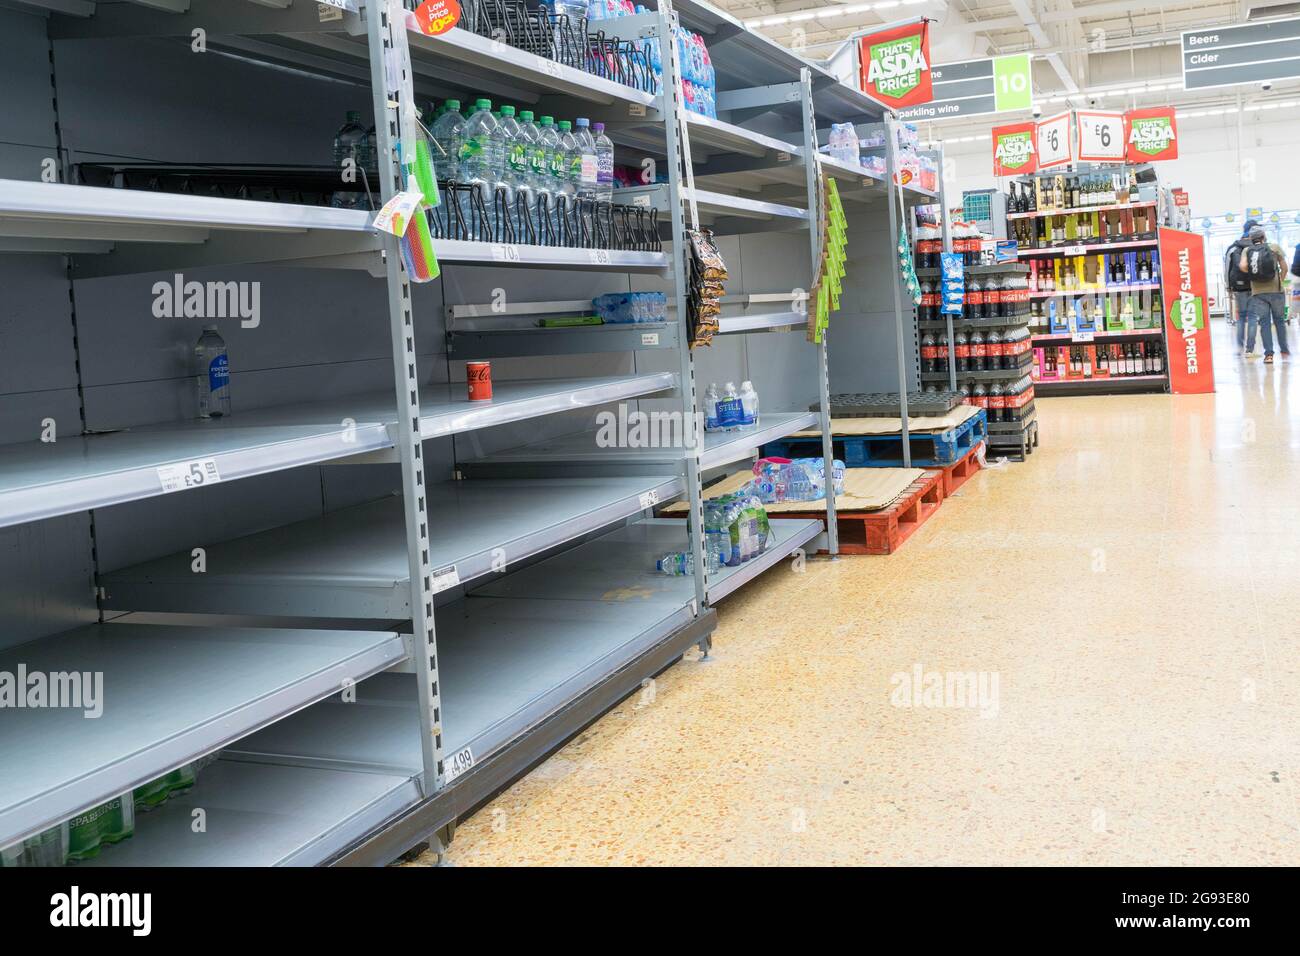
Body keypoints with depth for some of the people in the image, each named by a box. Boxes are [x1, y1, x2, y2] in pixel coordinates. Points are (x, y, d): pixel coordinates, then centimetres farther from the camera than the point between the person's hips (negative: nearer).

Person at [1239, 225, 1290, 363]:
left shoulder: (1246, 250, 3)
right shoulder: (1275, 247, 2)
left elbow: (1243, 266, -14)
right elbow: (1284, 268, 1)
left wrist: (1251, 273, 6)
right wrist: (1280, 281, 17)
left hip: (1258, 292, 0)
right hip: (1276, 290, 0)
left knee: (1264, 322, 4)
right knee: (1280, 320, 14)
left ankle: (1269, 353, -1)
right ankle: (1284, 350, 23)